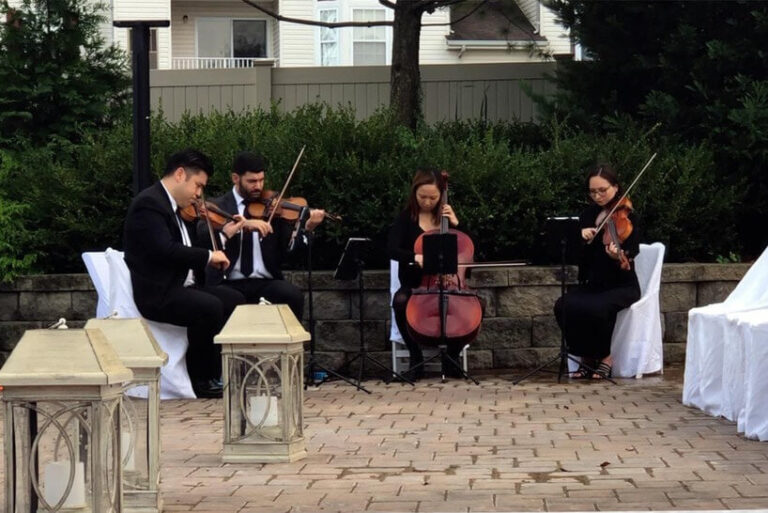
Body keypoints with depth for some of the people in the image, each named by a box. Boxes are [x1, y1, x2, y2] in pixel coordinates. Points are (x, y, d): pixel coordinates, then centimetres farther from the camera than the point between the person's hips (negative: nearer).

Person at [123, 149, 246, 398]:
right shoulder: (148, 204, -15)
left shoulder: (174, 207, 19)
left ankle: (220, 372, 5)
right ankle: (200, 381, -13)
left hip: (182, 286, 11)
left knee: (235, 300, 0)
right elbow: (165, 249, -27)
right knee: (209, 307, -29)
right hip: (156, 293, -11)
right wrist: (208, 256, -19)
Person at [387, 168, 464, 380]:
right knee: (400, 301, -36)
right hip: (414, 285, -2)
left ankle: (452, 356, -6)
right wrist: (415, 257, -30)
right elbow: (392, 250, -11)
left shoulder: (448, 215, 11)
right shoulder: (406, 218, 4)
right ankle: (416, 358, -19)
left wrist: (456, 224, -6)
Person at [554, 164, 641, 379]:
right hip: (592, 284, 5)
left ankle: (605, 357, -10)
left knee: (596, 308, -35)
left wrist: (618, 256, -42)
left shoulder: (627, 217, -6)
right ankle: (587, 357, -7)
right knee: (563, 306, -24)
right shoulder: (589, 215, 8)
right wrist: (581, 237, -17)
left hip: (621, 286, -5)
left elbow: (631, 254, -18)